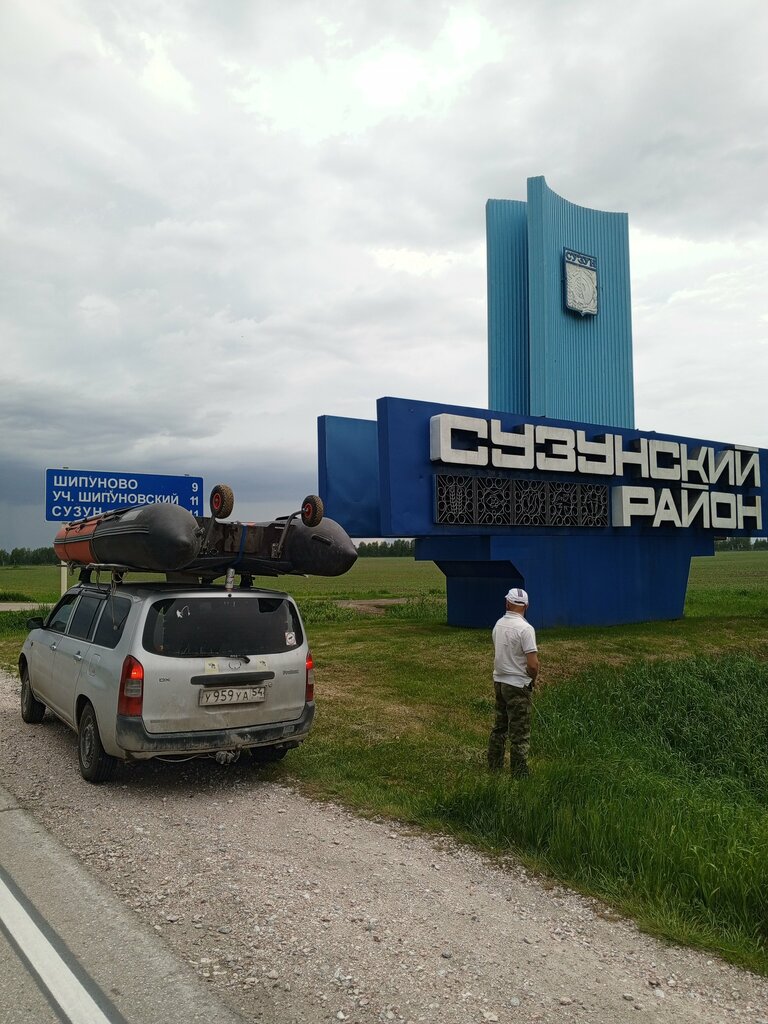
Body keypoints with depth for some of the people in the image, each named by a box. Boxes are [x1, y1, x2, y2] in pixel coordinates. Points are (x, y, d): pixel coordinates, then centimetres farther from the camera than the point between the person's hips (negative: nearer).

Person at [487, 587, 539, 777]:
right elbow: (533, 664, -23)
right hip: (518, 685, -7)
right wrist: (532, 680, -4)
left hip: (499, 681, 7)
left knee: (499, 726, 20)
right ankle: (519, 774, 6)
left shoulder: (498, 625, 4)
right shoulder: (525, 628, -20)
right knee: (520, 734, 1)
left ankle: (494, 767, 29)